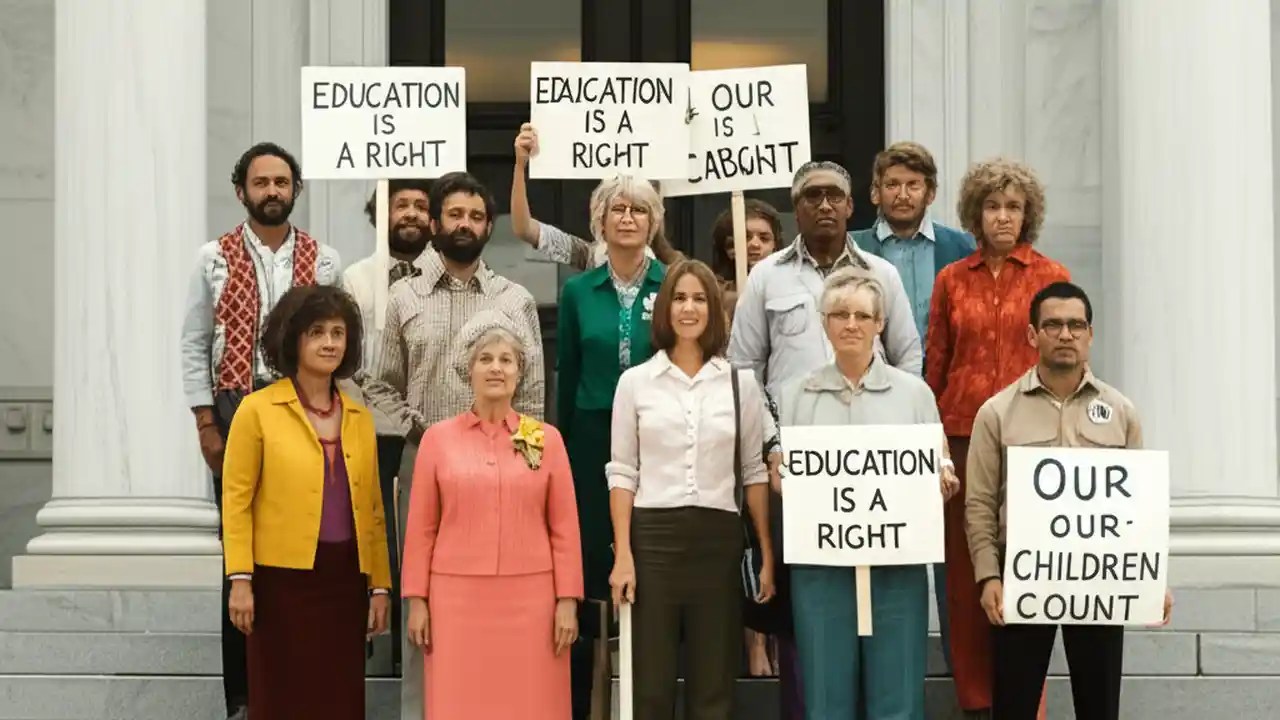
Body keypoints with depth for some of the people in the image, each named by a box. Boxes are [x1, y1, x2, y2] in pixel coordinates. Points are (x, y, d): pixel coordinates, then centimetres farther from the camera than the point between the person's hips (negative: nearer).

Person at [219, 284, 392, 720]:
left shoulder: (359, 418, 11)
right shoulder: (258, 410, -2)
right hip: (283, 578, -4)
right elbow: (236, 499, -4)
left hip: (345, 579, 4)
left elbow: (372, 507, 12)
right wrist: (240, 578, -11)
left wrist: (379, 585, 9)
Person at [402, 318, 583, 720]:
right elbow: (421, 528, 5)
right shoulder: (438, 438, 4)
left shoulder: (546, 439, 5)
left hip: (530, 597, 0)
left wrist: (568, 600, -1)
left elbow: (564, 528, 4)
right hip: (457, 596, 0)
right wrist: (416, 598, 1)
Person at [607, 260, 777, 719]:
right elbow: (622, 473, 3)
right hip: (653, 537, -1)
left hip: (719, 540, 1)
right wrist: (622, 555, -5)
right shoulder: (635, 381, 4)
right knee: (650, 683, 3)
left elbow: (754, 472, 8)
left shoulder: (741, 384, 6)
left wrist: (768, 555, 4)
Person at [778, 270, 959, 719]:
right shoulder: (796, 395, 10)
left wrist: (943, 481, -12)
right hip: (821, 562, 0)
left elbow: (941, 473, 10)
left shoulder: (914, 392, 9)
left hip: (897, 563, 0)